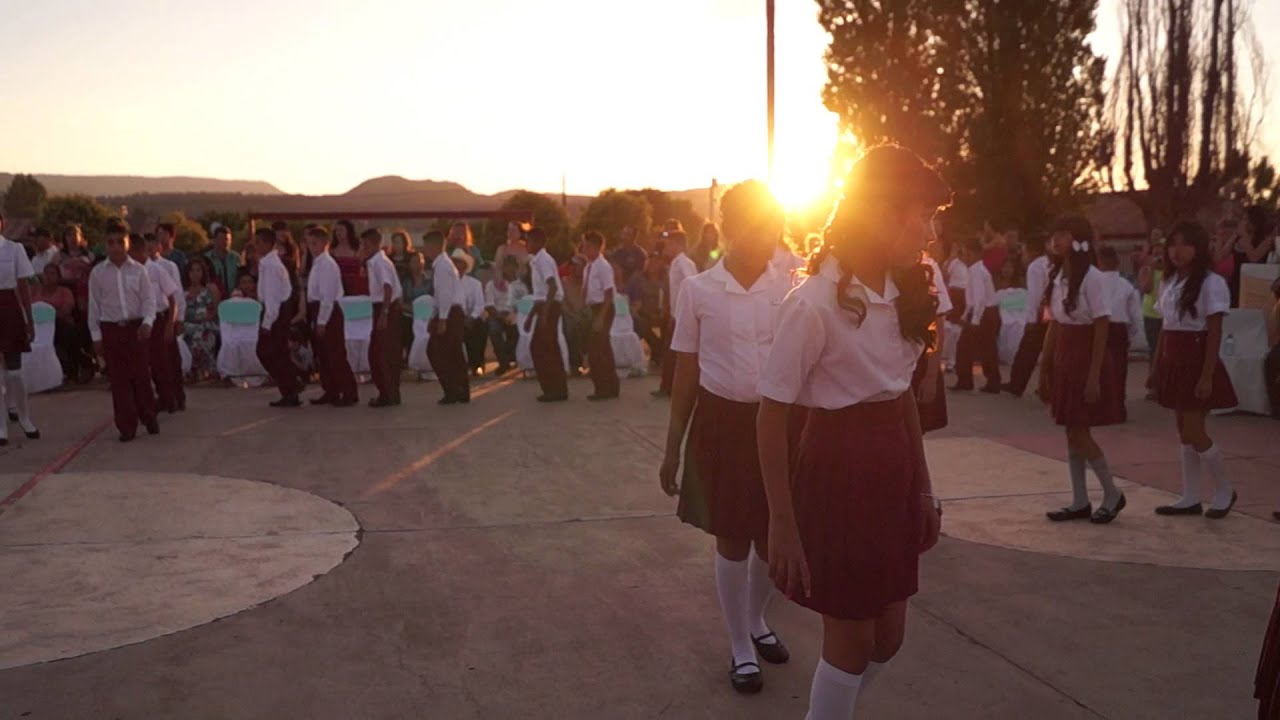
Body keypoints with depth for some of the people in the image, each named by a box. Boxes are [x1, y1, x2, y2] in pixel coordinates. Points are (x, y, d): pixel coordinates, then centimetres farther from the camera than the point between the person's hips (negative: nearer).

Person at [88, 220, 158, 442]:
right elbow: (94, 305, 4)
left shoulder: (138, 270, 0)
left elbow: (149, 299, -2)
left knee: (141, 375, 4)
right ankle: (127, 426, 8)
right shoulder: (98, 272, 1)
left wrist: (147, 322, -19)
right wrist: (96, 335, 3)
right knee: (119, 379, 3)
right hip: (111, 329, 1)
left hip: (136, 327, -1)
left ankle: (149, 417, 22)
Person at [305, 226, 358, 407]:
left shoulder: (327, 264, -15)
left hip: (328, 311, -9)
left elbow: (328, 296, -19)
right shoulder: (317, 263, 13)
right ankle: (330, 392, 21)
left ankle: (349, 394, 0)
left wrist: (322, 321, -19)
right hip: (318, 310, 9)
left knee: (336, 355, -5)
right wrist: (315, 319, 12)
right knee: (322, 355, 13)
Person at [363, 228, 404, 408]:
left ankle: (390, 395, 1)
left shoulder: (381, 262, -15)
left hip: (386, 309, -10)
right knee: (375, 353, 13)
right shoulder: (374, 262, 14)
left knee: (386, 354, -5)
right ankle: (387, 393, 20)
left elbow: (388, 288, -26)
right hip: (380, 308, 10)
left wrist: (384, 313, -31)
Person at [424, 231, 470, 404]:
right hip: (454, 312, 9)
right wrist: (439, 317, 17)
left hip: (450, 313, -9)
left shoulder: (442, 266, -15)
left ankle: (452, 391, -4)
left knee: (436, 351, -5)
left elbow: (445, 294, -20)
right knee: (454, 353, 11)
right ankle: (462, 393, 15)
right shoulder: (441, 264, 15)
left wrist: (442, 320, -20)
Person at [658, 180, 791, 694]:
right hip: (721, 424, -1)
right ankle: (741, 647, 27)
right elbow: (685, 374, 1)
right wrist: (672, 448, 3)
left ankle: (756, 622, 41)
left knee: (774, 538, 12)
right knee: (732, 540, 8)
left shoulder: (792, 290, -3)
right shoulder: (698, 291, -5)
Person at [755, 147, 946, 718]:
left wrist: (923, 486, 14)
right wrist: (783, 524, -16)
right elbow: (771, 417, -16)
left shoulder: (903, 293, 3)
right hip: (838, 470, -7)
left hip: (894, 468, 7)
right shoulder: (815, 302, -20)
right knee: (851, 640, 7)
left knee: (888, 636, 17)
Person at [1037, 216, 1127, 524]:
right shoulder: (1057, 276, 8)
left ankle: (1112, 494, 14)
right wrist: (1044, 370, 12)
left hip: (1085, 358, -8)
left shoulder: (1092, 277, -14)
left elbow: (1102, 329, -15)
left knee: (1080, 433, -4)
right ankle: (1080, 502, 17)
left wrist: (1094, 376, -18)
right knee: (1071, 433, 9)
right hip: (1063, 358, 8)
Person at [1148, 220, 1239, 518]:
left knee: (1194, 432, -5)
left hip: (1196, 363, -7)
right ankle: (1190, 498, 17)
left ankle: (1225, 490, 15)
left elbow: (1214, 333, -13)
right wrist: (1156, 368, 13)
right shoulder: (1168, 283, 11)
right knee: (1184, 433, 10)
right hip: (1174, 364, 7)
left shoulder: (1212, 283, -11)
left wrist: (1207, 376, -17)